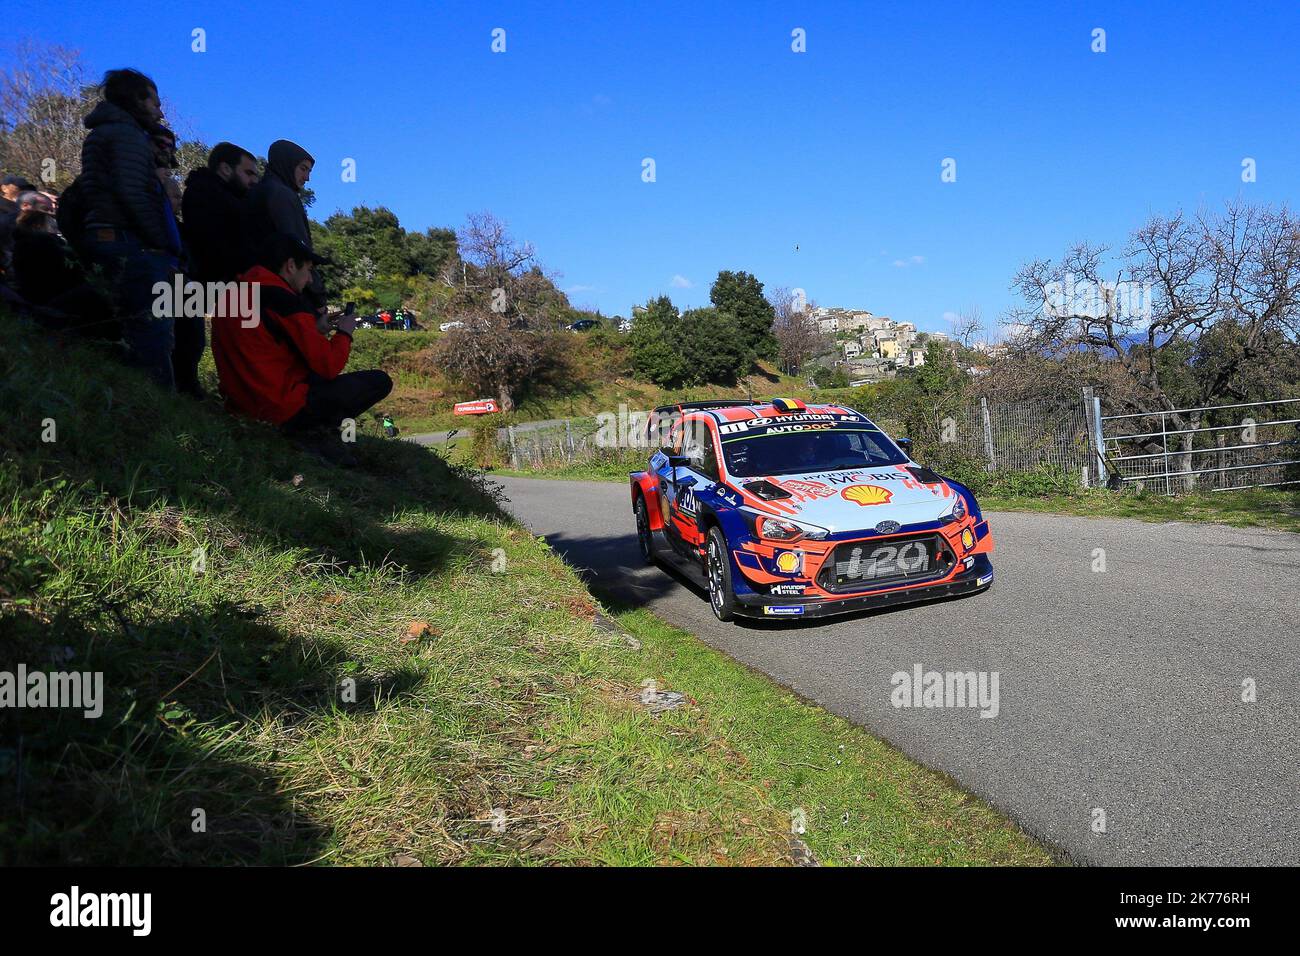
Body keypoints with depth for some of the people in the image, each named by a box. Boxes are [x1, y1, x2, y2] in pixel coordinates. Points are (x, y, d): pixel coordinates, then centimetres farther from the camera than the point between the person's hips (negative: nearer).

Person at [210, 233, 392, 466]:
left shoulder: (232, 294, 10)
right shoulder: (284, 299, -14)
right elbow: (329, 366, -15)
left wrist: (316, 331, 16)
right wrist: (344, 332, 3)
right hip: (282, 408, -9)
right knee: (379, 381, -3)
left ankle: (313, 429, 11)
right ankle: (316, 432, -4)